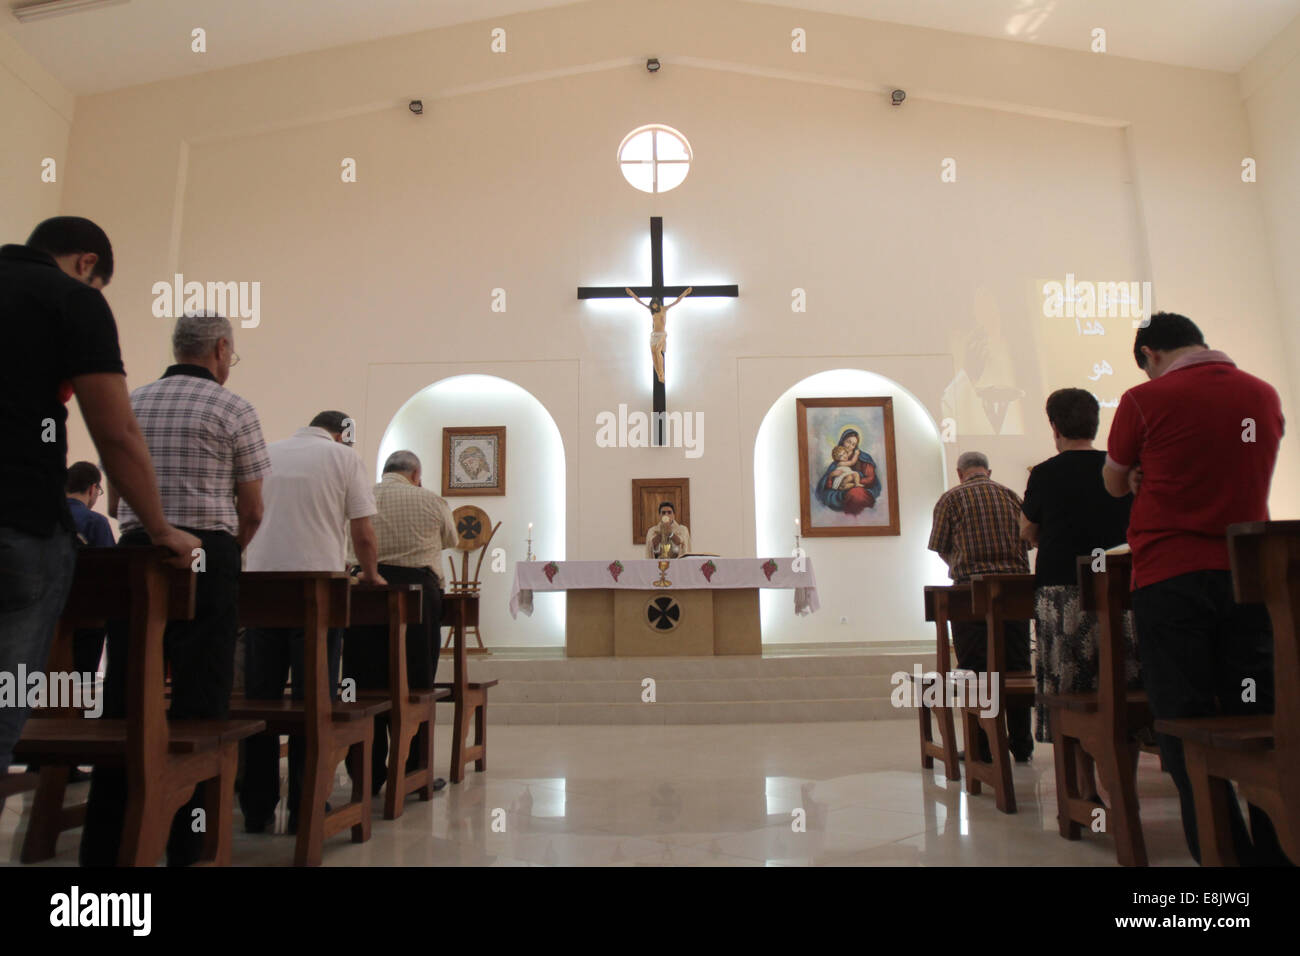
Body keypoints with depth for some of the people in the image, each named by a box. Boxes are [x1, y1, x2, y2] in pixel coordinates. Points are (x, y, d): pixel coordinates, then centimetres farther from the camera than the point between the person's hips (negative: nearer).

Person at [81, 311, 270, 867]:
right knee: (199, 701, 1)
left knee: (124, 696, 9)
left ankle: (103, 845, 16)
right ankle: (186, 845, 7)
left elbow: (114, 502, 16)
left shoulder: (130, 405, 12)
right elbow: (251, 513, -1)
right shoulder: (233, 410, -3)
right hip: (205, 560, -5)